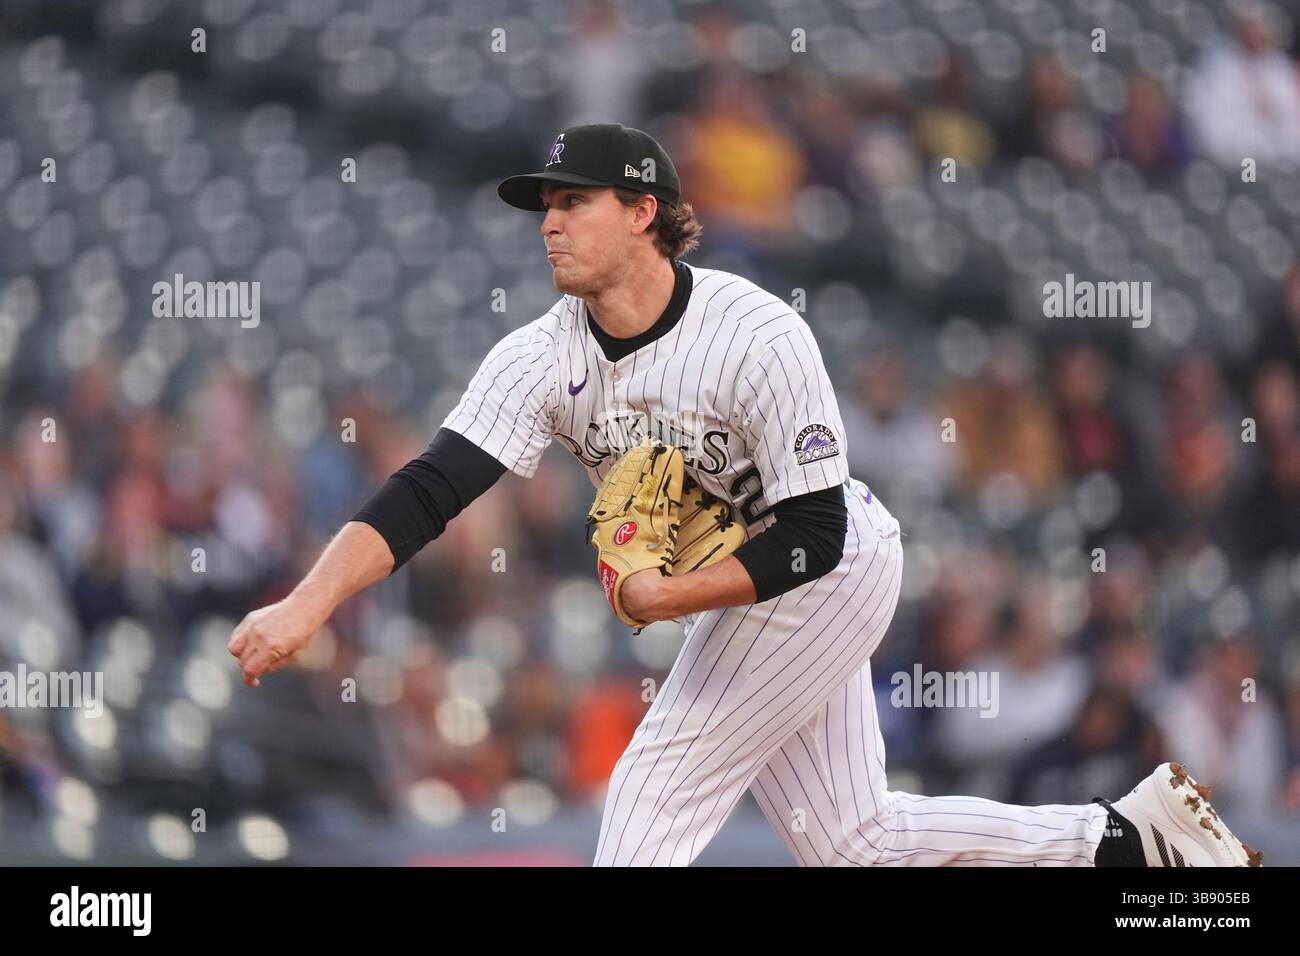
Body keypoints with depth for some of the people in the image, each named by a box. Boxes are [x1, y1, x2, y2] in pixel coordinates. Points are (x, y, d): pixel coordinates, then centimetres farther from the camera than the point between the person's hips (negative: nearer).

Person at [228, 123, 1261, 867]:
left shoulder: (759, 337, -29)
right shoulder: (542, 358, -14)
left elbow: (810, 537, -25)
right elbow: (430, 489, -24)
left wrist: (667, 598, -32)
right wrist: (307, 605, -38)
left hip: (829, 574, -7)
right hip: (730, 591, 7)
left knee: (660, 784, -14)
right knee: (848, 838, 12)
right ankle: (1129, 835, 22)